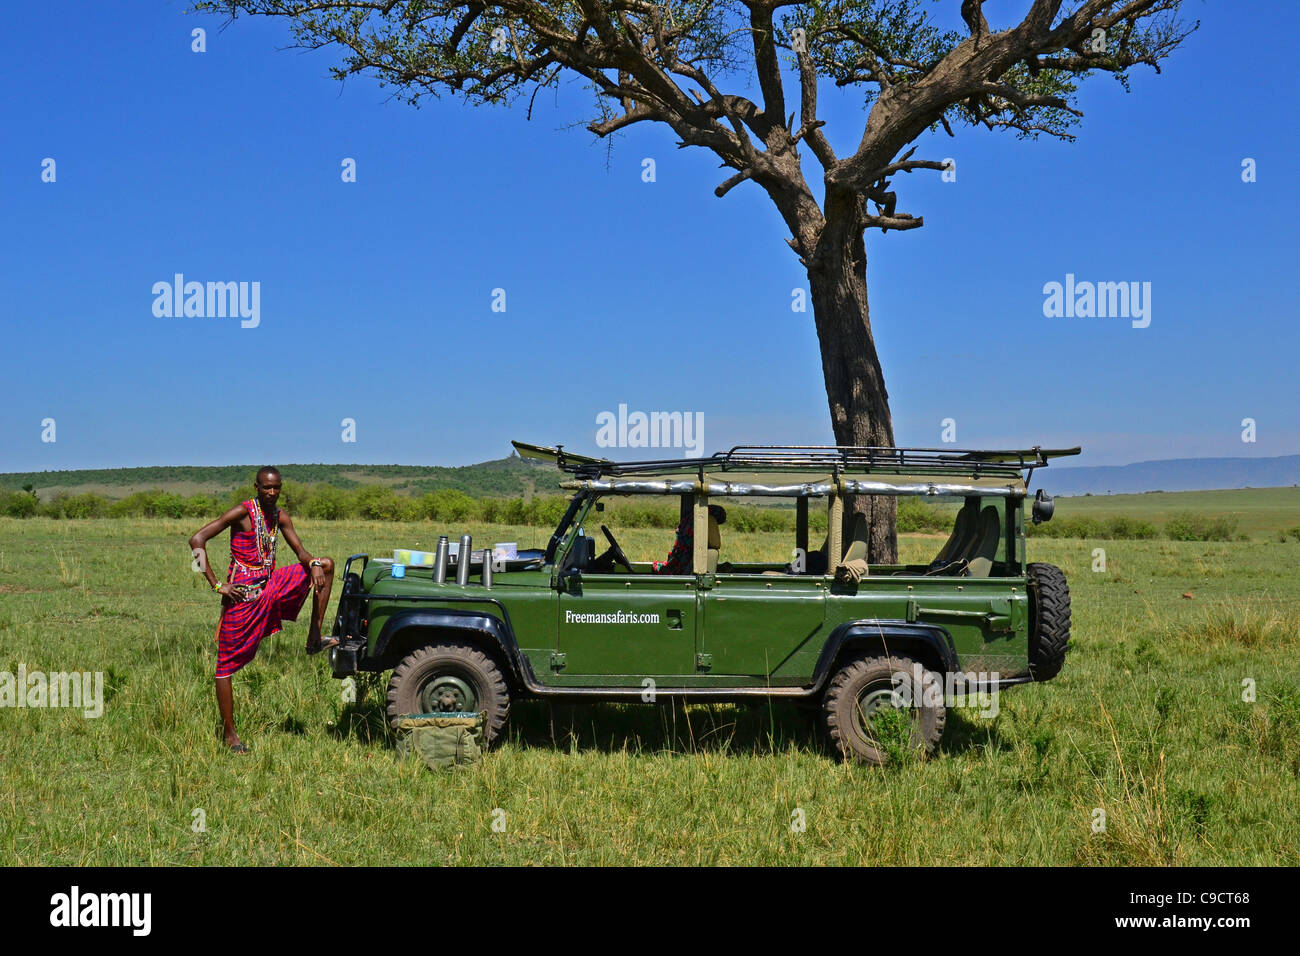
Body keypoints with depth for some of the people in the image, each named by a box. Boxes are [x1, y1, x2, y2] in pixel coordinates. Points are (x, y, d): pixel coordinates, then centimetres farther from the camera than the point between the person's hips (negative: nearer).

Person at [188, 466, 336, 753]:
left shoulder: (280, 516, 6)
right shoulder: (242, 512, -14)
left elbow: (300, 551, 7)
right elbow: (197, 540, -19)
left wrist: (314, 564, -19)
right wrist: (217, 585, -21)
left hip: (271, 587, 6)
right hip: (242, 594, -6)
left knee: (326, 565, 3)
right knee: (227, 663, -4)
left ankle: (314, 638, 3)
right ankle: (229, 735, 5)